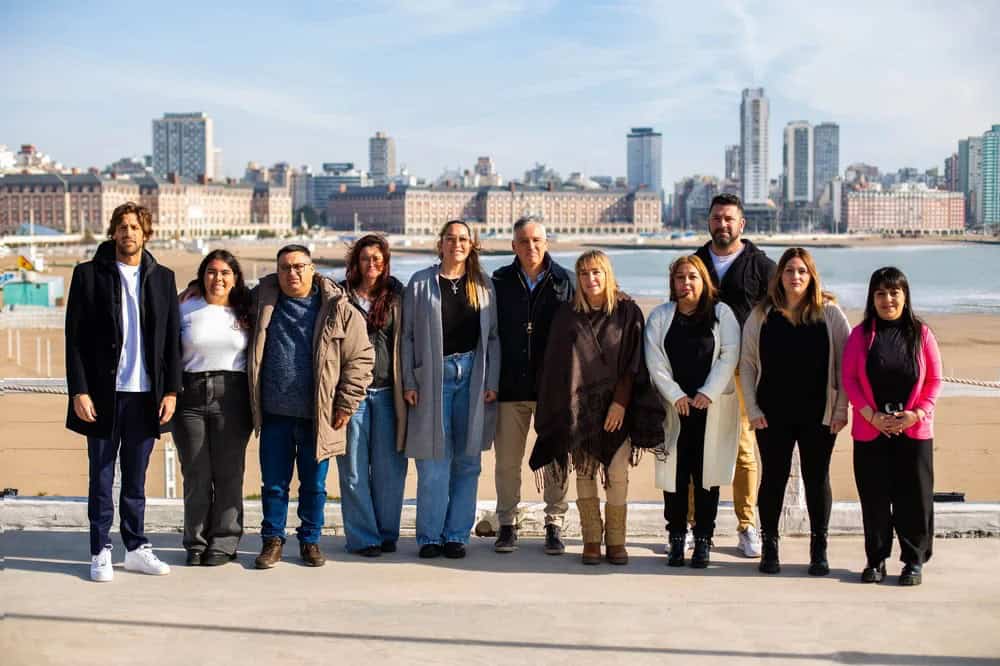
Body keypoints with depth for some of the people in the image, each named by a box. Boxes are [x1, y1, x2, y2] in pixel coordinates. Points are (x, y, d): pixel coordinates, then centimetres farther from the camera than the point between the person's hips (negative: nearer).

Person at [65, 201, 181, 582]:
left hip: (146, 394, 2)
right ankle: (100, 553, 13)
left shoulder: (163, 278, 8)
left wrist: (171, 390, 1)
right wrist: (79, 391, -9)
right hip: (103, 393, -2)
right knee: (102, 476, 5)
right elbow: (74, 338, -2)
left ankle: (136, 548, 19)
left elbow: (172, 339, 8)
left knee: (136, 478, 10)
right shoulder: (89, 275, 1)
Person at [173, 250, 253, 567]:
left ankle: (224, 543, 10)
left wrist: (253, 399, 2)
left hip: (231, 397, 0)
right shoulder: (185, 309, 8)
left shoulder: (244, 313, 9)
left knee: (228, 472, 1)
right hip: (191, 395, 0)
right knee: (195, 474, 4)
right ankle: (196, 543, 14)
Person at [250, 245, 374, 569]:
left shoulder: (337, 308, -4)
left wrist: (346, 405, -5)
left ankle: (310, 540, 25)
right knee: (273, 483, 9)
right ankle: (273, 540, 24)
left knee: (314, 485, 10)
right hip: (275, 414, 2)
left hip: (317, 417, -2)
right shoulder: (262, 300, 5)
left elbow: (360, 358, -2)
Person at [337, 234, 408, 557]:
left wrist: (407, 387, 3)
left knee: (390, 466, 4)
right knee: (354, 468, 1)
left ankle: (387, 533, 17)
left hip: (386, 392, 2)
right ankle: (362, 537, 10)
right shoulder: (340, 296, 3)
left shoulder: (396, 297, 9)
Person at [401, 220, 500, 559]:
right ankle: (430, 536, 9)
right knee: (433, 461, -1)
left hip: (472, 376, 2)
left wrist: (492, 381, 1)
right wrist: (409, 382, -3)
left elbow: (493, 337, 9)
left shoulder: (483, 285, 9)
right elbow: (407, 336, 3)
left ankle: (456, 534, 14)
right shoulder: (420, 283, 3)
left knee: (466, 461, 5)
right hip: (432, 377, -2)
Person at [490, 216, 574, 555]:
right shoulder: (500, 281, 4)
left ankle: (554, 524, 15)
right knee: (507, 460, 5)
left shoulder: (563, 281, 3)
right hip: (510, 386, 1)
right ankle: (507, 524, 16)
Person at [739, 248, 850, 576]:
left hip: (819, 414, -1)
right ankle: (769, 546, 16)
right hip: (773, 414, 1)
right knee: (773, 478, 6)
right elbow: (747, 363, 4)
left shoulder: (830, 313, 0)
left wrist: (841, 408, -6)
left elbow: (845, 363, -1)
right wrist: (752, 409, -2)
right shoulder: (762, 315, 3)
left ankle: (819, 549, 17)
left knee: (817, 479, 7)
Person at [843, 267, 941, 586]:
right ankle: (876, 559, 17)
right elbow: (849, 379, 0)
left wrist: (918, 413, -10)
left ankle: (914, 560, 14)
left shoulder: (921, 333, 3)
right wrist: (872, 415, -10)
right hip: (870, 431, 0)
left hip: (914, 430, 0)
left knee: (914, 496, 3)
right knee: (874, 497, 5)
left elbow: (934, 379, 3)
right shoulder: (861, 334, 3)